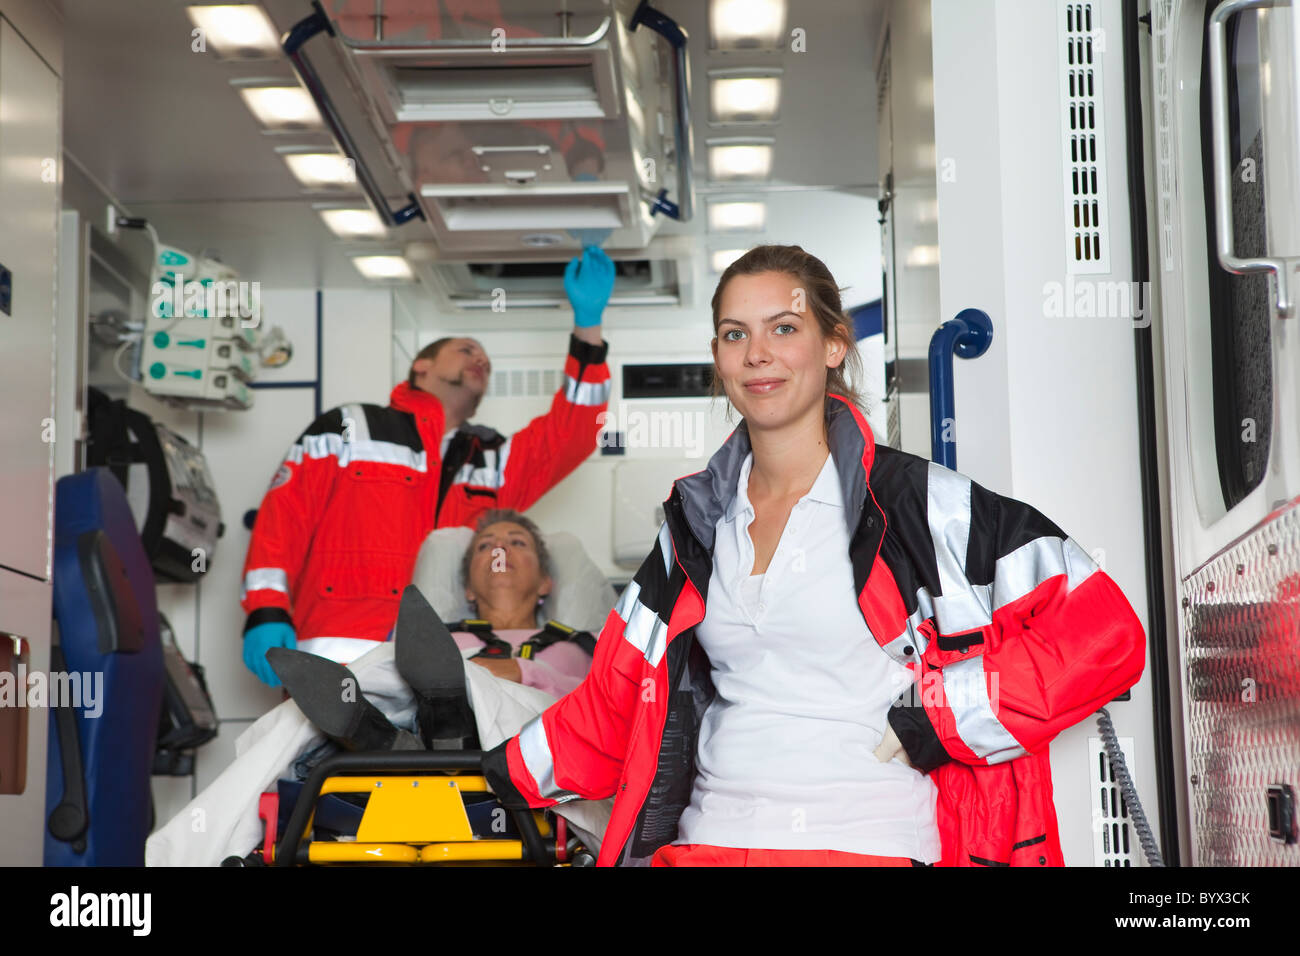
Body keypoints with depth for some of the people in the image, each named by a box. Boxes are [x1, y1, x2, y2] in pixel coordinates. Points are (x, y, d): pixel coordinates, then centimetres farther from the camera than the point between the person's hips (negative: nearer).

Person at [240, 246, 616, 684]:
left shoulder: (494, 462, 27)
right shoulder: (349, 428, 17)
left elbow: (570, 434, 17)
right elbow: (283, 515, 8)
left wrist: (588, 320, 11)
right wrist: (266, 610, -6)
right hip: (342, 650, -3)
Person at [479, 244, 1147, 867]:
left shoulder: (922, 503, -2)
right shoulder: (697, 521, 14)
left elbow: (1104, 635, -6)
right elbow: (620, 697, 22)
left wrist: (937, 718, -8)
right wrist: (505, 777, 17)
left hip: (870, 845, -3)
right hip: (704, 839, 4)